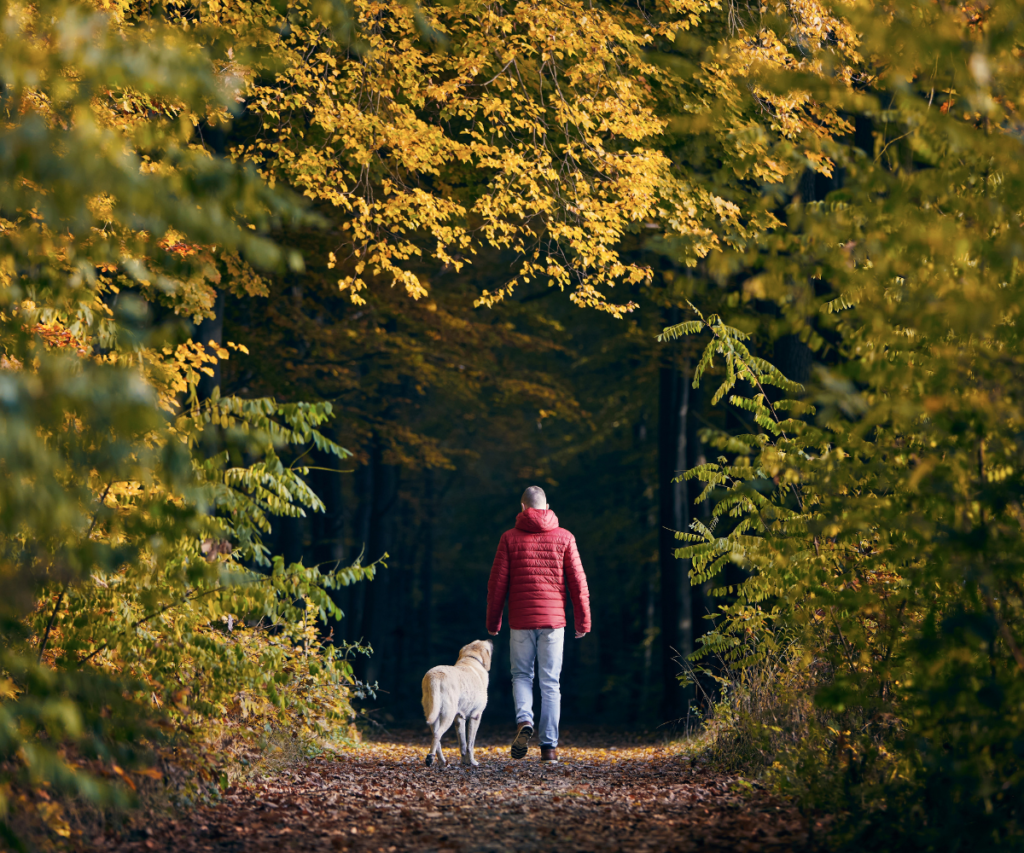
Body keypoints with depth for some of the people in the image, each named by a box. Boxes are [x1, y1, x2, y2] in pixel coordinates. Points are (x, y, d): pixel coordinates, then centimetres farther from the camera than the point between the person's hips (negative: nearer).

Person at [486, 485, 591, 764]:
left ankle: (524, 721, -12)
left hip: (521, 620, 0)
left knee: (521, 675, 14)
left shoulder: (510, 538, 1)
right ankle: (549, 746, 2)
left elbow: (497, 582, 1)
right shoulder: (564, 538, 2)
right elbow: (578, 581, 1)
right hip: (553, 619, 0)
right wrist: (583, 621, 8)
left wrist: (493, 621, 10)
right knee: (550, 683, 5)